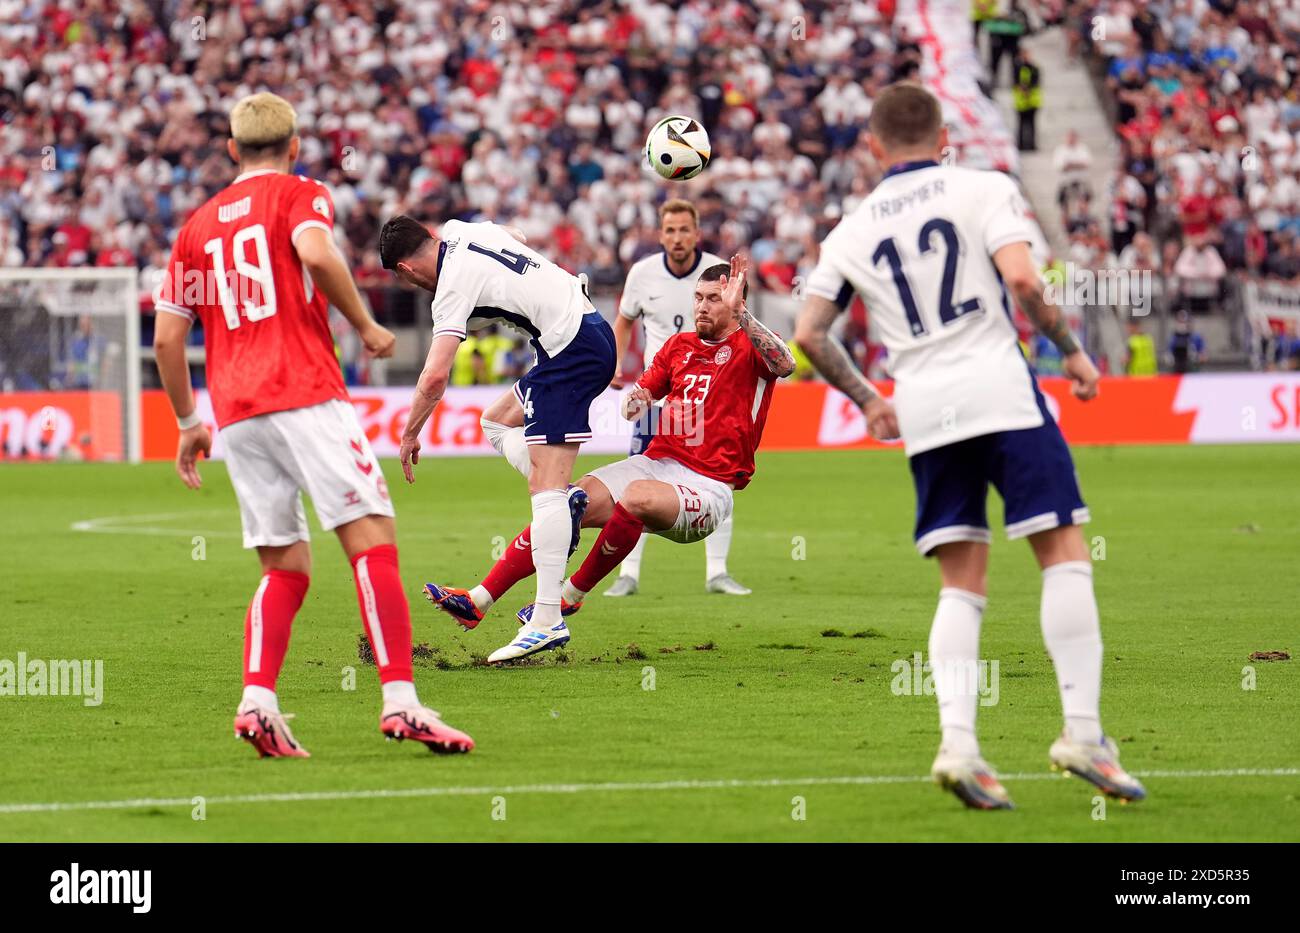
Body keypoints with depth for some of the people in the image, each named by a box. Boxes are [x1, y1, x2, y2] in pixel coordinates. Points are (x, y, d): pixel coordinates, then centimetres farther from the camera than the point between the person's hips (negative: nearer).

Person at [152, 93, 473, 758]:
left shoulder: (198, 224, 21)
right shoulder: (301, 195, 7)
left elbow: (166, 338, 19)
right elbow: (316, 252, -17)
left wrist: (188, 423, 28)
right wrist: (366, 325, -5)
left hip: (235, 414, 6)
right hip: (305, 396, -6)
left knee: (285, 570, 12)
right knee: (372, 542, -10)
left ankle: (258, 703, -7)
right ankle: (400, 701, -23)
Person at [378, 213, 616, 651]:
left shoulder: (454, 285, -14)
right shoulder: (463, 231, 10)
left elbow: (435, 375, -21)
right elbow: (519, 239, 32)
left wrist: (409, 435, -9)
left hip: (570, 350, -10)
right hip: (592, 329, 10)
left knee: (545, 488, -14)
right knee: (497, 421, 23)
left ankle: (548, 620, -21)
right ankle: (565, 496, -1)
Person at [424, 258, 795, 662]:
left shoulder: (750, 346, -1)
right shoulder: (679, 345, 18)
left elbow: (784, 364, -25)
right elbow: (637, 401, 18)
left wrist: (738, 312, -32)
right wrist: (637, 401, -7)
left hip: (708, 487, -6)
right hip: (656, 462, 6)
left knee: (637, 496, -37)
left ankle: (569, 598, -20)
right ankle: (477, 601, -17)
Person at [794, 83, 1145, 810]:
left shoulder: (853, 230, 14)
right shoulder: (985, 189, 3)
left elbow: (810, 334, 11)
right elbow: (1022, 279, -13)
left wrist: (867, 401, 25)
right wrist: (1074, 352, 0)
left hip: (922, 408, 4)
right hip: (998, 387, -4)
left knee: (962, 585, 7)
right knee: (1065, 554, 0)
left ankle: (958, 743, -10)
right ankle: (1083, 730, -10)